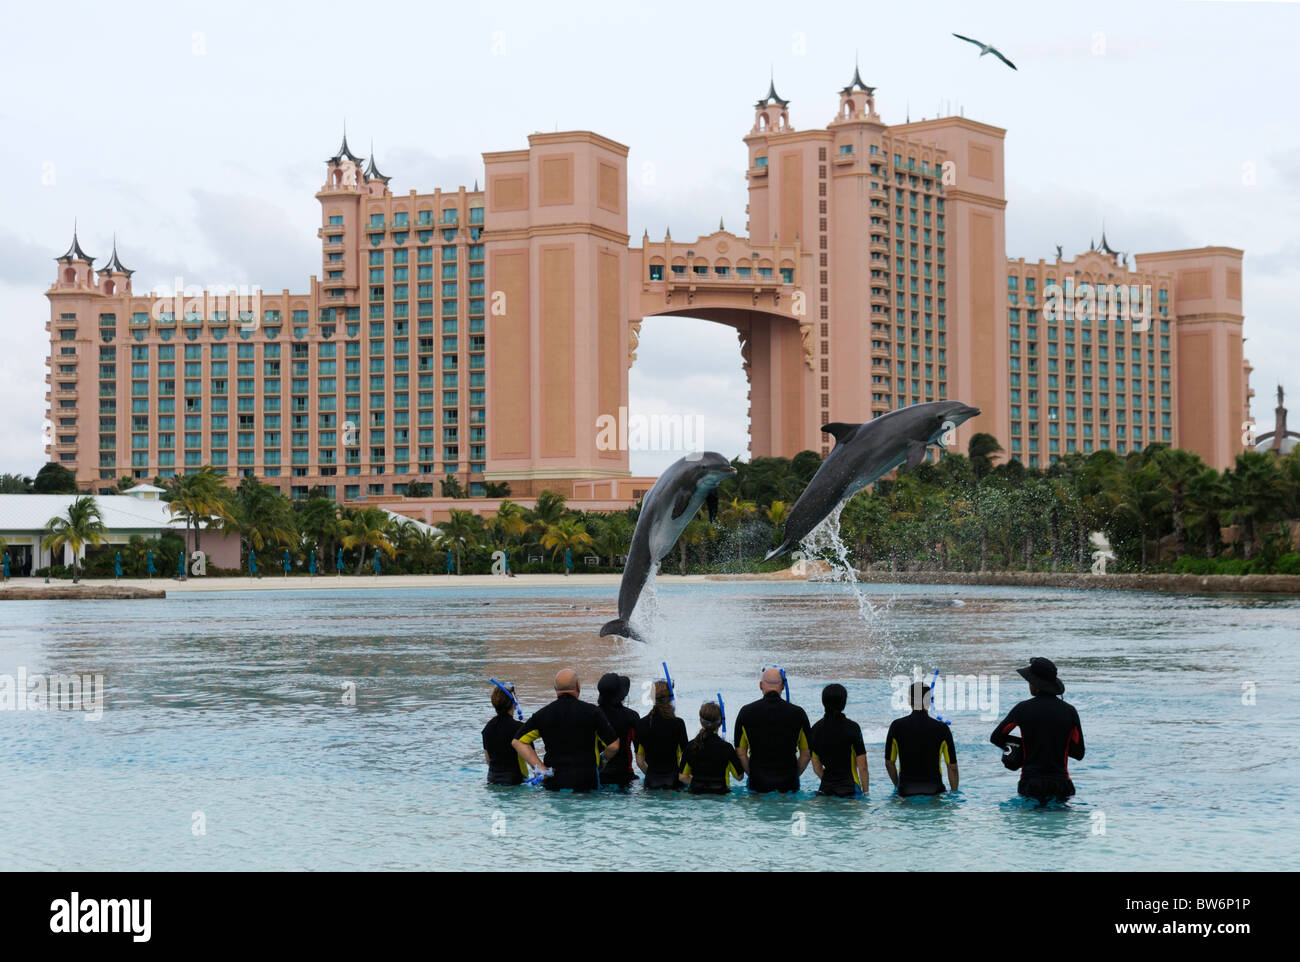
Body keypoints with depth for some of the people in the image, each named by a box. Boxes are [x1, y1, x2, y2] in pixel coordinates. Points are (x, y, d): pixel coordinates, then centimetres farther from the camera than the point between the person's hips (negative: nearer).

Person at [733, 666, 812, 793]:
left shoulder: (746, 713, -2)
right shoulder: (798, 713, -2)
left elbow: (740, 753, 2)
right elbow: (806, 754, 3)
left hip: (758, 783, 0)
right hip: (789, 785, 0)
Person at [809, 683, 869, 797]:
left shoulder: (816, 729, 4)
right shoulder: (852, 728, -8)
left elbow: (816, 767, 11)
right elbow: (862, 767, -7)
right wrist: (865, 791, 3)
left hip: (826, 790, 4)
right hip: (850, 789, -4)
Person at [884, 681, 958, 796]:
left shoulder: (897, 726, -2)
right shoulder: (942, 728, -4)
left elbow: (889, 763, 6)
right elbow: (952, 767, 0)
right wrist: (954, 792, 13)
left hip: (906, 791, 1)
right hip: (934, 790, -1)